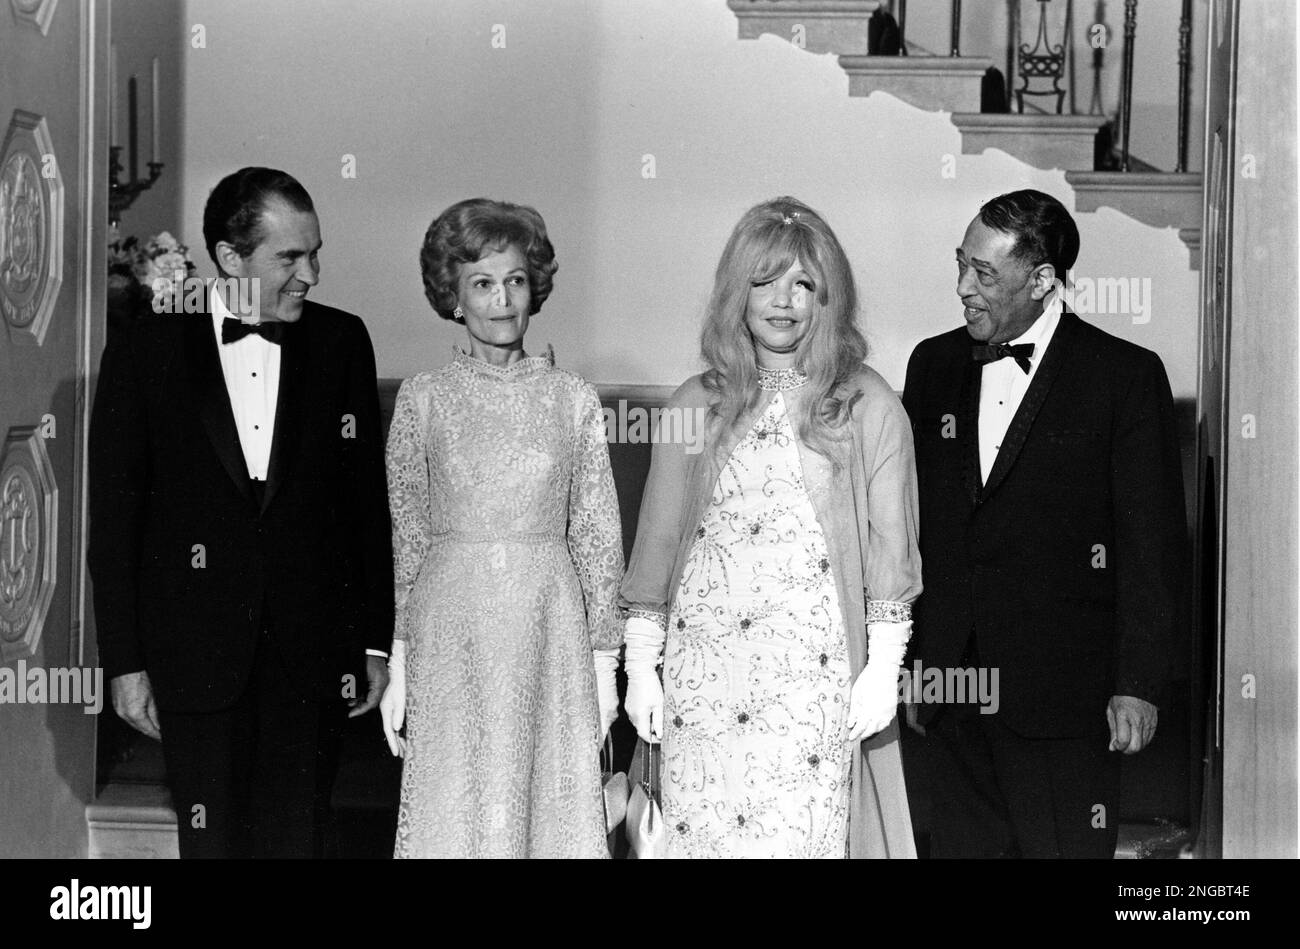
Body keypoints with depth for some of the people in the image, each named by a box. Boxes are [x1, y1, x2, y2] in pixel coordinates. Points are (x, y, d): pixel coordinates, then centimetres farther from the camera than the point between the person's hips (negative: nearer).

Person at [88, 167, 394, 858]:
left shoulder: (341, 343, 4)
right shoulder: (145, 353, 0)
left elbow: (368, 501, 8)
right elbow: (113, 521, 1)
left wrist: (375, 642, 6)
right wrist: (124, 662, -2)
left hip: (311, 651, 1)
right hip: (196, 656, -1)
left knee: (298, 835, 3)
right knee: (212, 836, 6)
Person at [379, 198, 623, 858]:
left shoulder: (573, 399, 3)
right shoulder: (422, 400, 3)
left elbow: (597, 537, 6)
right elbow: (404, 537, 6)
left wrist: (604, 662, 4)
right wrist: (398, 666, 3)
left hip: (550, 630, 0)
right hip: (449, 633, 0)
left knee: (554, 808, 2)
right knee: (454, 816, 2)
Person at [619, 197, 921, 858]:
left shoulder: (870, 407, 3)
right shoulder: (694, 406, 9)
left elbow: (890, 547, 2)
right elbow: (656, 543, 11)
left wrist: (883, 668, -3)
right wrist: (640, 667, 8)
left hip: (815, 672, -2)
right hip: (702, 670, 2)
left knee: (803, 834, -6)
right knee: (701, 829, 2)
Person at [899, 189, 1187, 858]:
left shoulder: (1127, 376, -4)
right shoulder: (933, 364, 10)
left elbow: (1152, 543, -5)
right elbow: (905, 520, 13)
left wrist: (1138, 684, -9)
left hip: (1061, 698, -4)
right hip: (943, 694, 4)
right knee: (960, 844, 7)